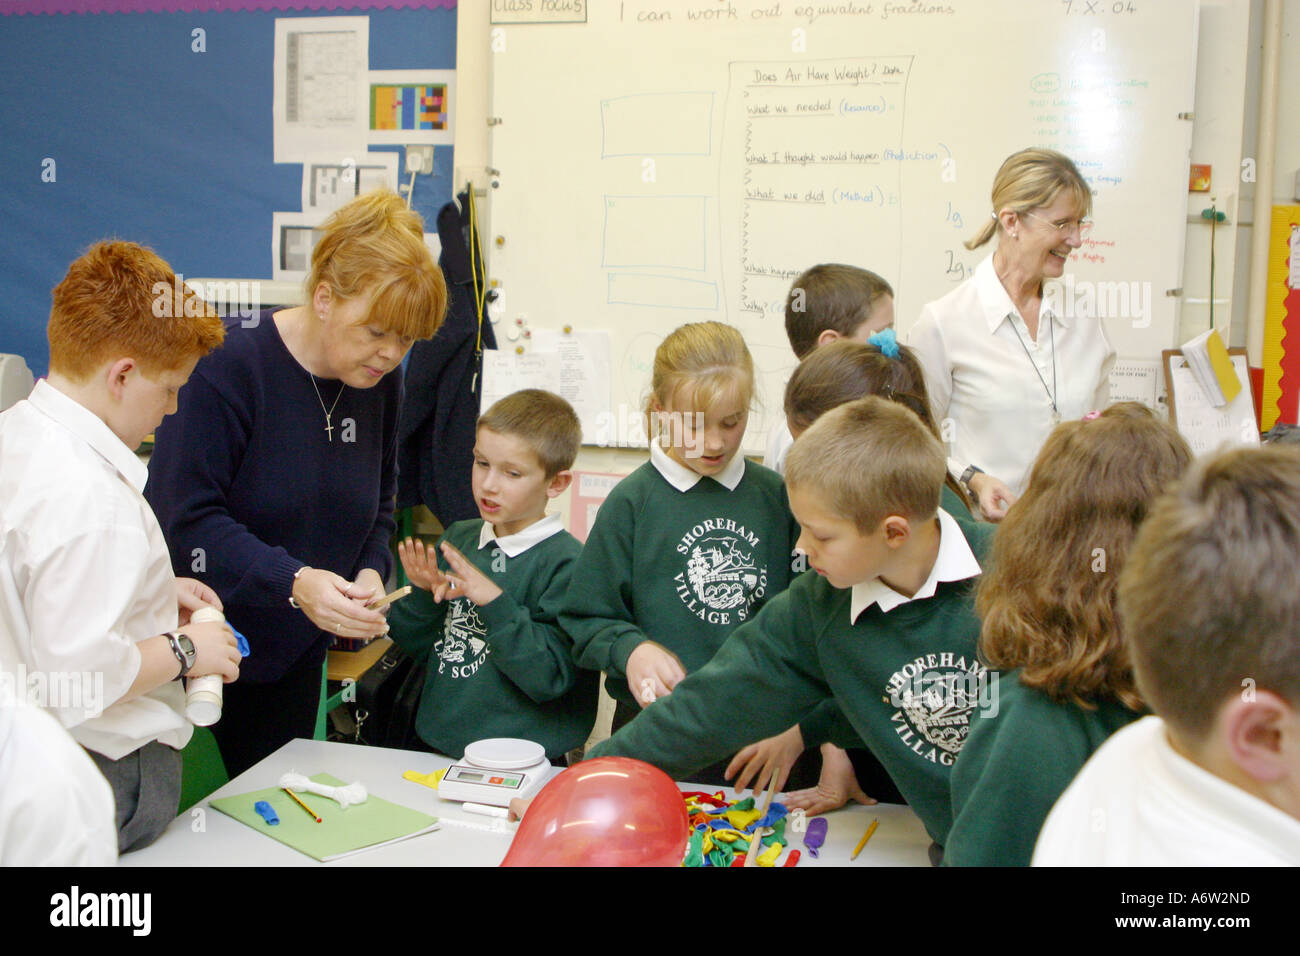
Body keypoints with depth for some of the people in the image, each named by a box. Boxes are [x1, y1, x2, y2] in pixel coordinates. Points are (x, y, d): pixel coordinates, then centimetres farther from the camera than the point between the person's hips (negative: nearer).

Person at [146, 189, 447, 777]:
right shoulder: (228, 363, -19)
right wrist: (294, 583, -33)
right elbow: (185, 519, -22)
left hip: (293, 658, 6)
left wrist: (372, 572, -10)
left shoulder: (380, 380, 1)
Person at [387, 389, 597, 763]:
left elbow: (549, 678, -14)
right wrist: (423, 594, -4)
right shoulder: (459, 538, 10)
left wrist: (496, 604, -21)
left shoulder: (567, 563, -9)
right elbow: (414, 645, 15)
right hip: (436, 743, 5)